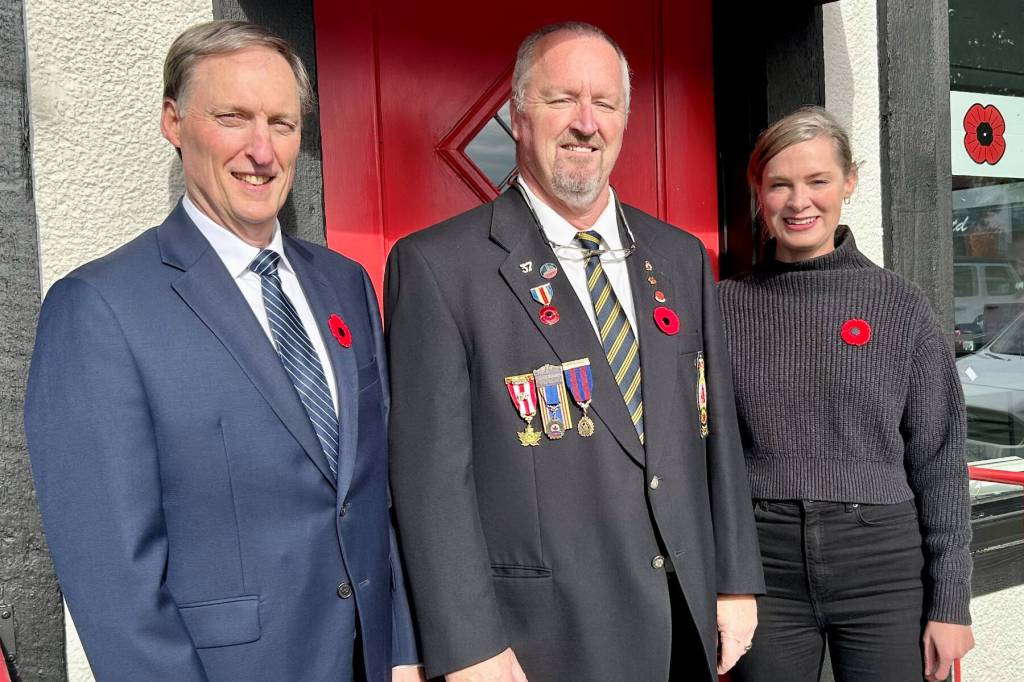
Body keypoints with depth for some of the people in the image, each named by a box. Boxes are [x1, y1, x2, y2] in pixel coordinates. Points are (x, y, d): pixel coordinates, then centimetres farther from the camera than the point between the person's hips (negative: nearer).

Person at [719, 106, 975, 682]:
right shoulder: (729, 306, 1)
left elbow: (938, 459, 2)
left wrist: (950, 602, -1)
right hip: (765, 567, 1)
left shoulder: (900, 304, 0)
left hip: (883, 565, 0)